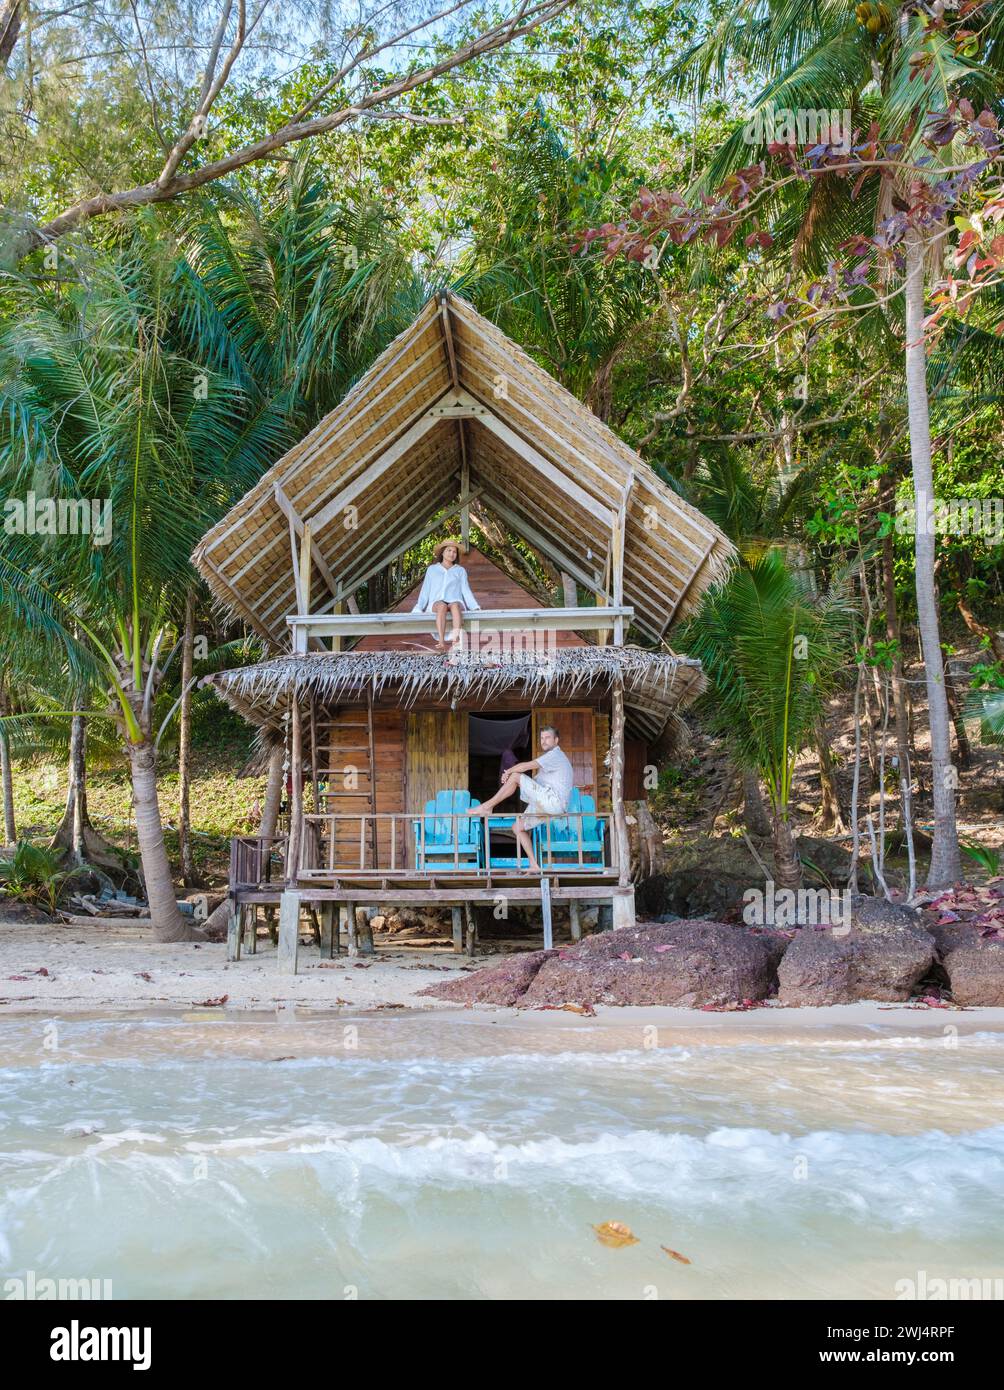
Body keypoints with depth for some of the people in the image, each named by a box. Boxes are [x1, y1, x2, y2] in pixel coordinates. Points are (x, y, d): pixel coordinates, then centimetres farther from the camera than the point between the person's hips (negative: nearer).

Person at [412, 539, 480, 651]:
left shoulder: (460, 570, 17)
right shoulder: (432, 569, 17)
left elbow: (465, 590, 11)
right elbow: (426, 591, 15)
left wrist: (475, 607, -2)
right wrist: (418, 609, 4)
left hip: (455, 601, 0)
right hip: (436, 603, 0)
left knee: (454, 605, -37)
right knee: (442, 606, -37)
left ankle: (456, 635, -60)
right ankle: (441, 642, -54)